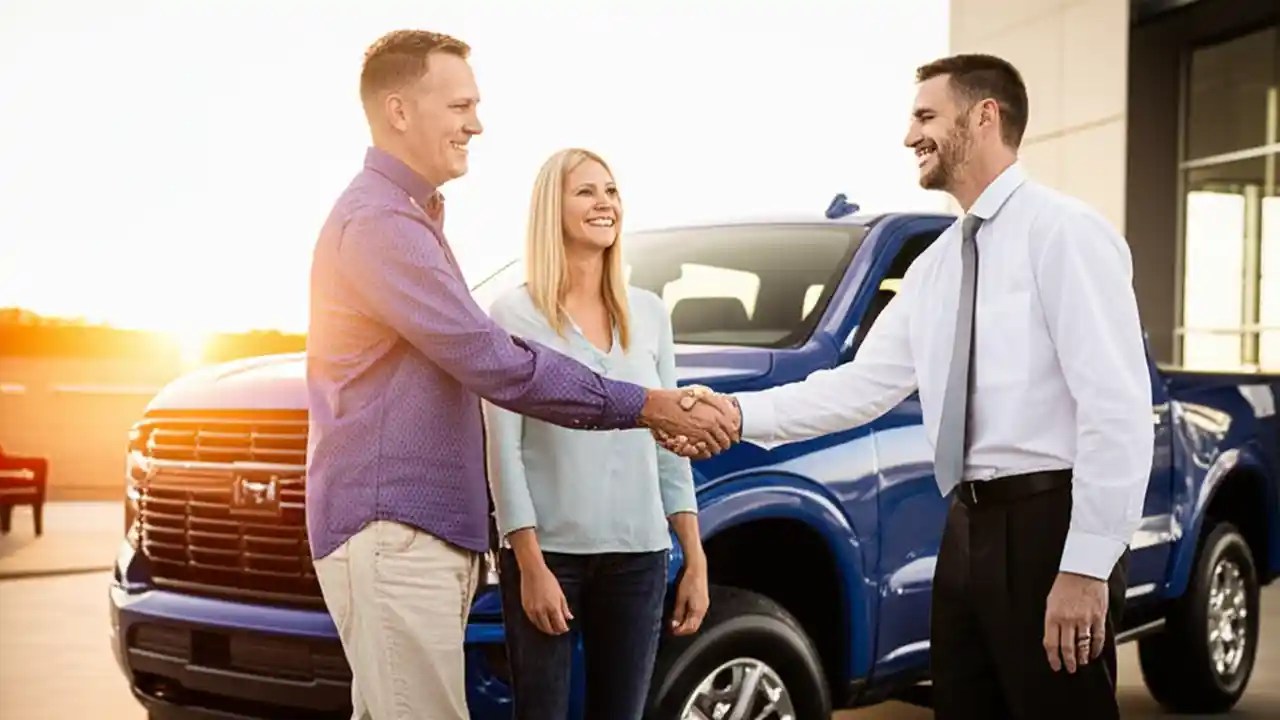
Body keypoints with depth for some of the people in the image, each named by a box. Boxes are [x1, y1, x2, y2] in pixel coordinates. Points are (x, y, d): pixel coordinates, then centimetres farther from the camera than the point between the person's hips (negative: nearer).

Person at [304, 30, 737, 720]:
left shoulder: (408, 216, 20)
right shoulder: (377, 219, -14)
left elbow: (471, 360, 21)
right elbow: (491, 361, -20)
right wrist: (642, 406, -14)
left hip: (429, 529, 10)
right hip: (391, 531, -10)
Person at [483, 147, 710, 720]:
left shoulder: (649, 312, 9)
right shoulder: (514, 314, -4)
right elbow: (504, 452, -7)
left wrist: (695, 558, 6)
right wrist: (530, 564, -13)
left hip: (638, 554, 4)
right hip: (549, 551, -4)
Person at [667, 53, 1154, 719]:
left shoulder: (1062, 232, -11)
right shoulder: (935, 265, 15)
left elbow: (1117, 406, -17)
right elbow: (863, 384, 10)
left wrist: (1087, 566, -21)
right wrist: (740, 413, -2)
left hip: (1048, 525, -8)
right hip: (967, 529, 8)